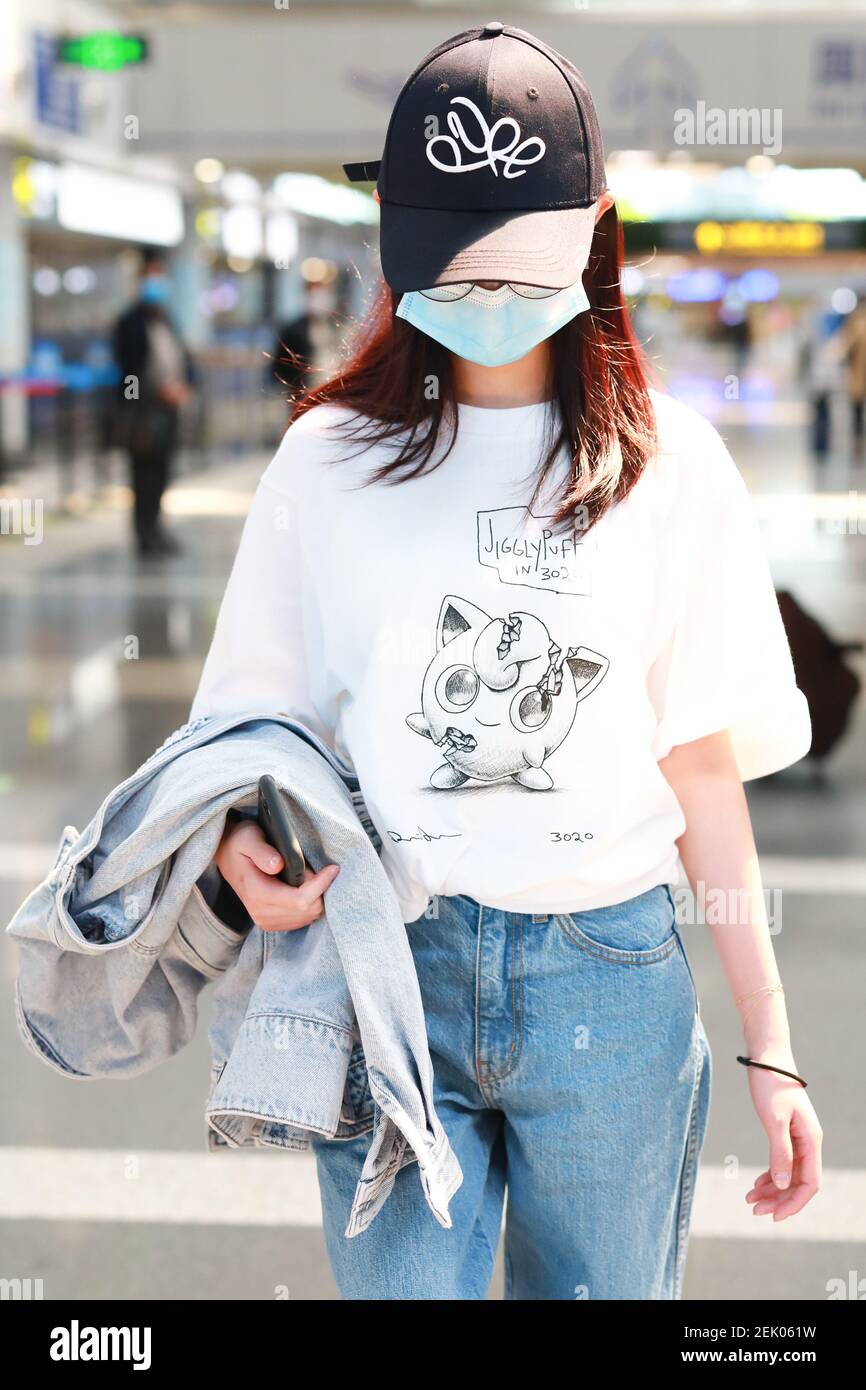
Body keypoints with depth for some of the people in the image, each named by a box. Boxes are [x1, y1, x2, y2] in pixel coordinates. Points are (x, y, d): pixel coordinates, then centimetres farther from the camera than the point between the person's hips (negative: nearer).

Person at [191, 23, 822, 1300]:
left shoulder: (669, 464, 3)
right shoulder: (331, 459, 4)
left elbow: (704, 768, 4)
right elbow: (261, 725, 8)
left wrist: (770, 1047, 3)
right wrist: (240, 840, -16)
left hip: (611, 974, 0)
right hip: (389, 969, 0)